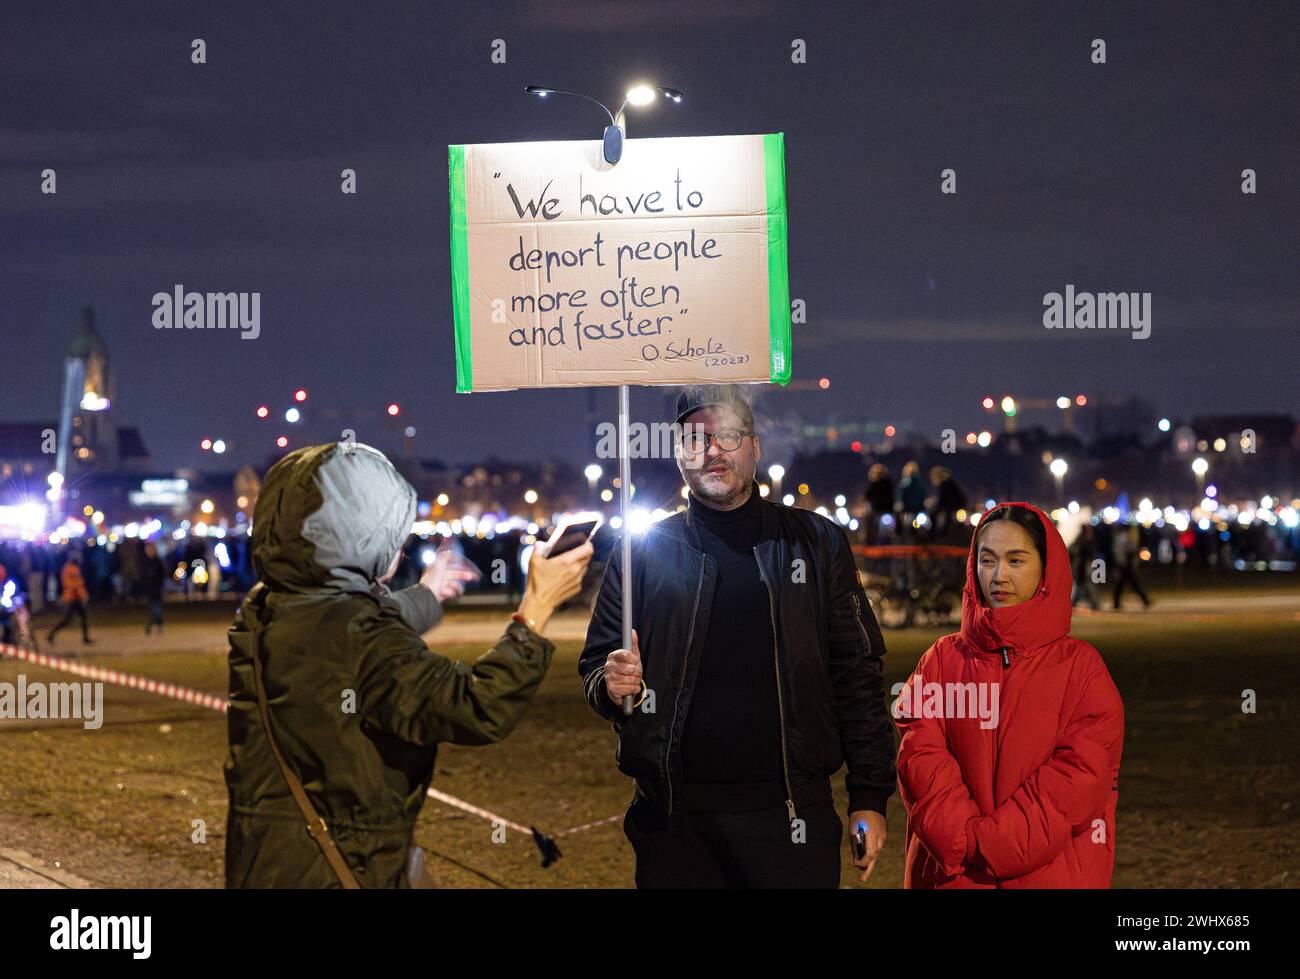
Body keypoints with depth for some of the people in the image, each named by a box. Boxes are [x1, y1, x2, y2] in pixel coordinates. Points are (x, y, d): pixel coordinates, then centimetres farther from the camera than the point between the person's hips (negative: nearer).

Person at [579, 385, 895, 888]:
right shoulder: (643, 551, 7)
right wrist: (612, 684, -13)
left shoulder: (816, 544, 7)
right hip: (676, 823, 1)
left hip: (791, 816, 0)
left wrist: (870, 797, -1)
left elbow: (857, 675, 5)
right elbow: (596, 667, 11)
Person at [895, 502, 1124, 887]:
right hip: (952, 871, 1)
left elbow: (1082, 772, -10)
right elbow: (920, 755, -4)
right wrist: (964, 839, -19)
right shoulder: (943, 659, 5)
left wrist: (987, 842, -16)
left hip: (1054, 870, -1)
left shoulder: (1080, 664, -1)